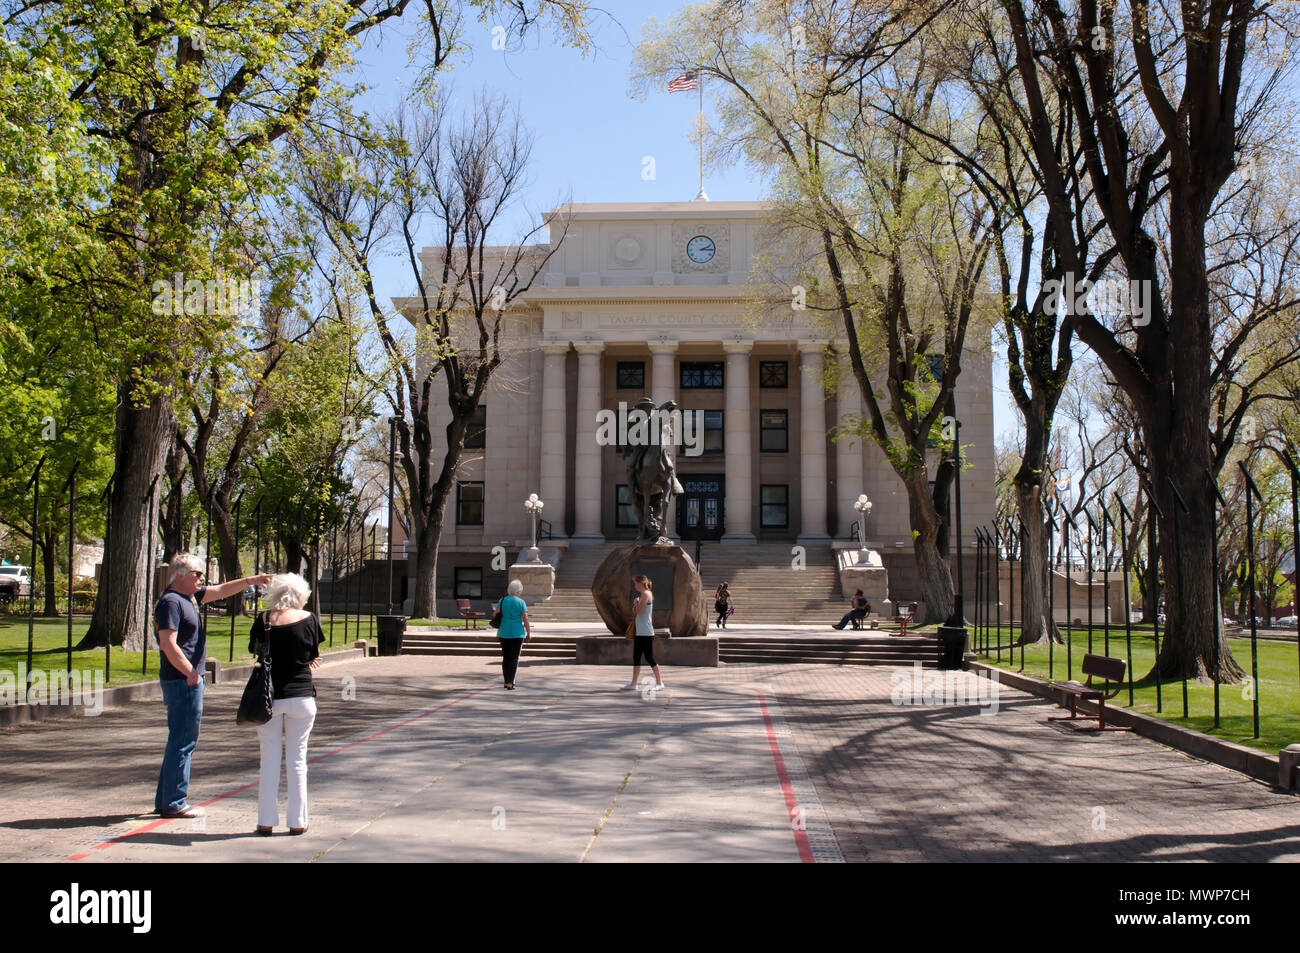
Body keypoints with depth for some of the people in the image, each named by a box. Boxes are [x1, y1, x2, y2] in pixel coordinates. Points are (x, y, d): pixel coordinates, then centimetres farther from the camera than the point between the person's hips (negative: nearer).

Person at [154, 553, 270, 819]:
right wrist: (191, 674, -19)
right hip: (183, 680, -10)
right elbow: (168, 645, -21)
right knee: (183, 742, -5)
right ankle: (174, 803, 1)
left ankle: (165, 800, 21)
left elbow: (221, 591, 21)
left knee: (180, 740, 15)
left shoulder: (189, 597, 14)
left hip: (189, 679, 10)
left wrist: (250, 581, 8)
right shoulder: (171, 602, -14)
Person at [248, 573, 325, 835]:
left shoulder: (263, 620, -4)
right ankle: (297, 821, 10)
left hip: (269, 696, 1)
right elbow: (315, 656, 3)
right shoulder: (309, 619, -5)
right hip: (301, 695, 0)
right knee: (297, 759, 7)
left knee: (269, 759, 8)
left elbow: (254, 652, 5)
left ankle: (266, 821, 11)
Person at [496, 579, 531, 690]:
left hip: (504, 633, 3)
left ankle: (506, 681, 17)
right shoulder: (521, 602, -8)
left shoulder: (502, 601, 1)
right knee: (514, 658, 1)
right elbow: (525, 619, -9)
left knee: (505, 658, 13)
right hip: (517, 633, -3)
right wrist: (529, 633, 2)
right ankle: (510, 683, -6)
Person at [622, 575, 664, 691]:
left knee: (649, 657, -4)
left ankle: (659, 682, 3)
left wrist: (637, 603, -1)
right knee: (636, 658, 8)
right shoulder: (643, 595, 17)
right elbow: (635, 612, 16)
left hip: (646, 633, -10)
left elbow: (639, 611, -18)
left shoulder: (646, 594, -12)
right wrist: (636, 604, -1)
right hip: (640, 632, 10)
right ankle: (633, 683, 11)